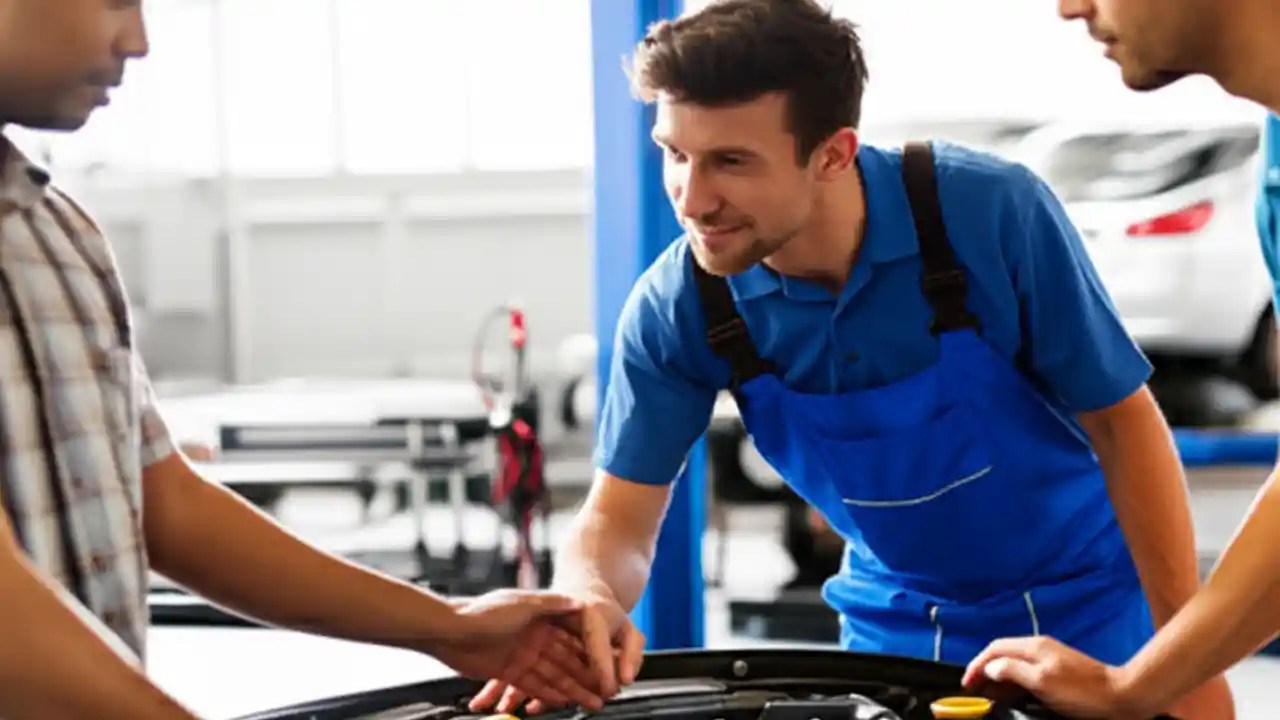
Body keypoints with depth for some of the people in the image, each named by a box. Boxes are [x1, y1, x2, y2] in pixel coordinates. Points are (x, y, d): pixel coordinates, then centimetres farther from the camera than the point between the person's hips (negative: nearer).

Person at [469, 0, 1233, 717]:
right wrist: (587, 598, -38)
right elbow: (619, 517, -14)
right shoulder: (677, 306, -20)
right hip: (898, 626, 2)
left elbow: (1124, 425, -17)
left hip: (1081, 606, -2)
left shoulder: (992, 214, -27)